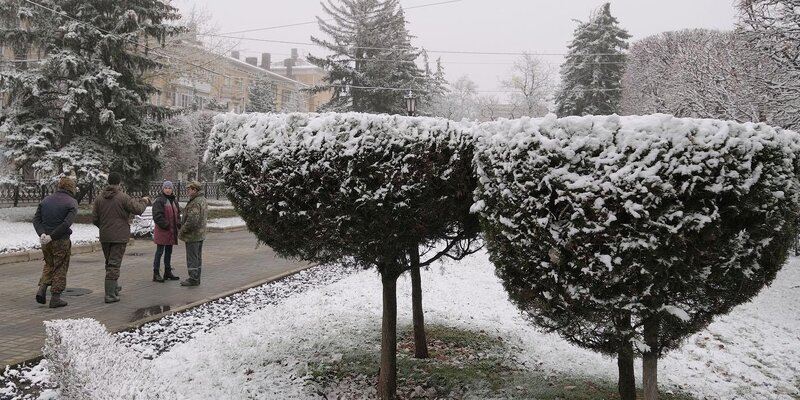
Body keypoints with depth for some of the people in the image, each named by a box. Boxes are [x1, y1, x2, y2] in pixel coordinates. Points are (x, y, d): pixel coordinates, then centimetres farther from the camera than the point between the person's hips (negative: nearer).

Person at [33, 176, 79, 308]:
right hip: (62, 240, -5)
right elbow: (67, 223, -20)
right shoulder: (72, 203, -8)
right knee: (60, 268, 6)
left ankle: (42, 288, 5)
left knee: (49, 265, 22)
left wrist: (42, 234, -12)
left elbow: (36, 219, -1)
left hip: (46, 241, 5)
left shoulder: (45, 200, 8)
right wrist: (51, 237, -16)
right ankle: (55, 297, 7)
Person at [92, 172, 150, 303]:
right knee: (114, 264, -3)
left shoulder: (99, 198, 3)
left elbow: (94, 219, 5)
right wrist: (144, 201, 7)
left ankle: (114, 287, 35)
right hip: (119, 237, -5)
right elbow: (137, 209, -13)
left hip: (104, 237, 5)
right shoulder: (123, 197, -13)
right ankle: (110, 294, -5)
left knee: (109, 262, 20)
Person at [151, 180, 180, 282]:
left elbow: (177, 214, 19)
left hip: (172, 231, 8)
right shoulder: (159, 201, -10)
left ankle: (168, 272, 23)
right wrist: (165, 225, -21)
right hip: (162, 230, -8)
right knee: (160, 251, -5)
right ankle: (156, 273, 0)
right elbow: (157, 216, -18)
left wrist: (178, 224, 3)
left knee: (169, 251, 14)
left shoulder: (174, 201, 15)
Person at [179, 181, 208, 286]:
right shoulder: (203, 200, 10)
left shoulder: (195, 203, -23)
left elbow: (192, 221, -27)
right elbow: (205, 216, 18)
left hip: (193, 235, -10)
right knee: (198, 257, 15)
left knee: (192, 258, -2)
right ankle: (196, 278, 23)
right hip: (200, 234, 10)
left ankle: (193, 279, 4)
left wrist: (182, 231, -15)